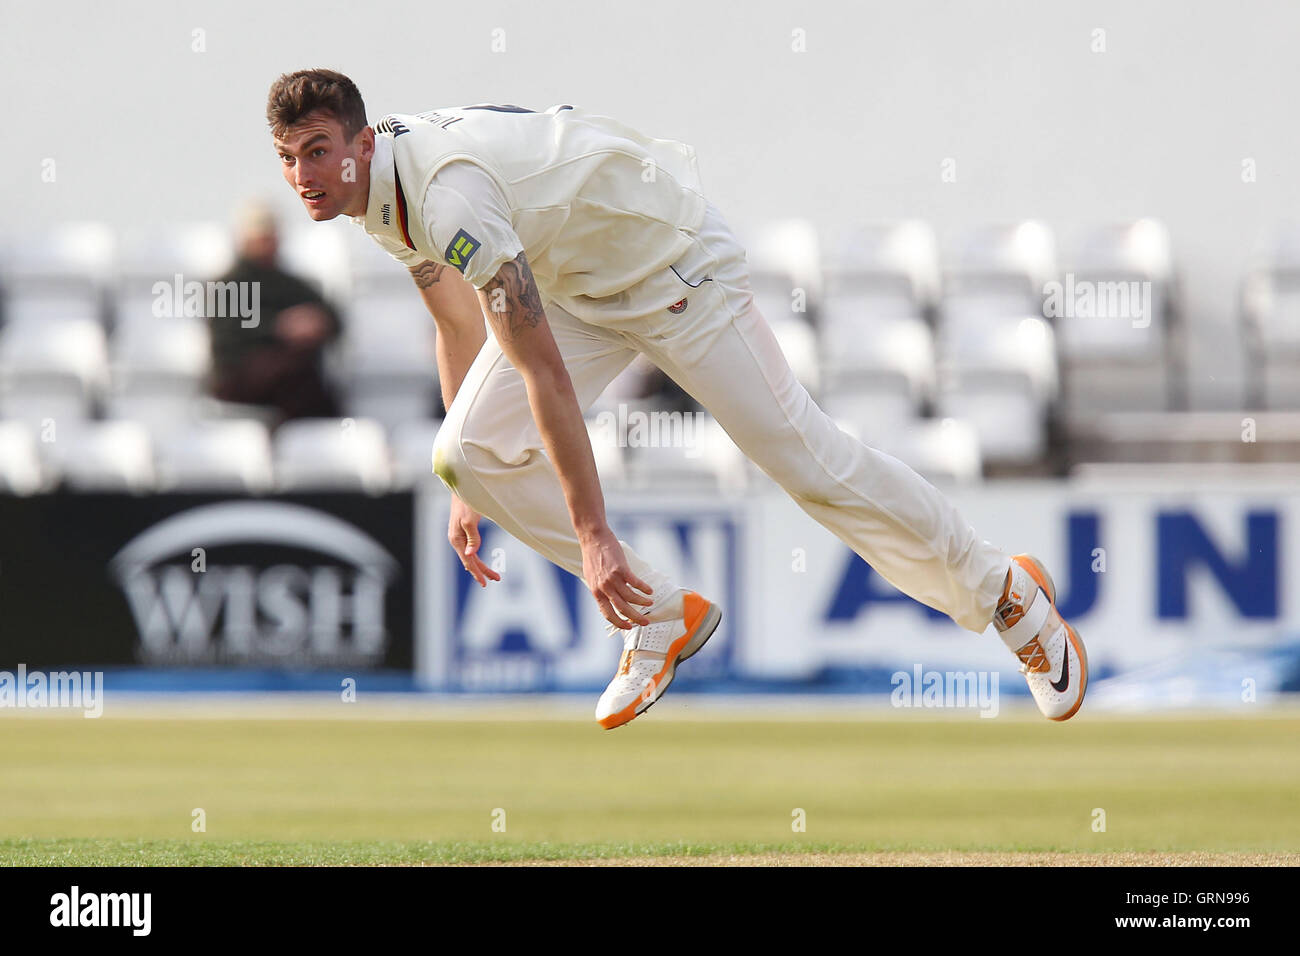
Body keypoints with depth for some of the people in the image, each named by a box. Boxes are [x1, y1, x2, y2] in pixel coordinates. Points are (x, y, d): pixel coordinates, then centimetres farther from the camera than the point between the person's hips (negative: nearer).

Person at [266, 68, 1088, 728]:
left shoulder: (450, 195, -36)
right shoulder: (381, 187, -6)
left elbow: (545, 373, -38)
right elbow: (458, 316, 11)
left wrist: (594, 534, -39)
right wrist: (470, 490, 13)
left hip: (676, 259, -8)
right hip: (581, 282, 8)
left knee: (804, 456, -5)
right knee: (470, 452, -8)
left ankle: (1003, 591, 15)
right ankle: (663, 617, 6)